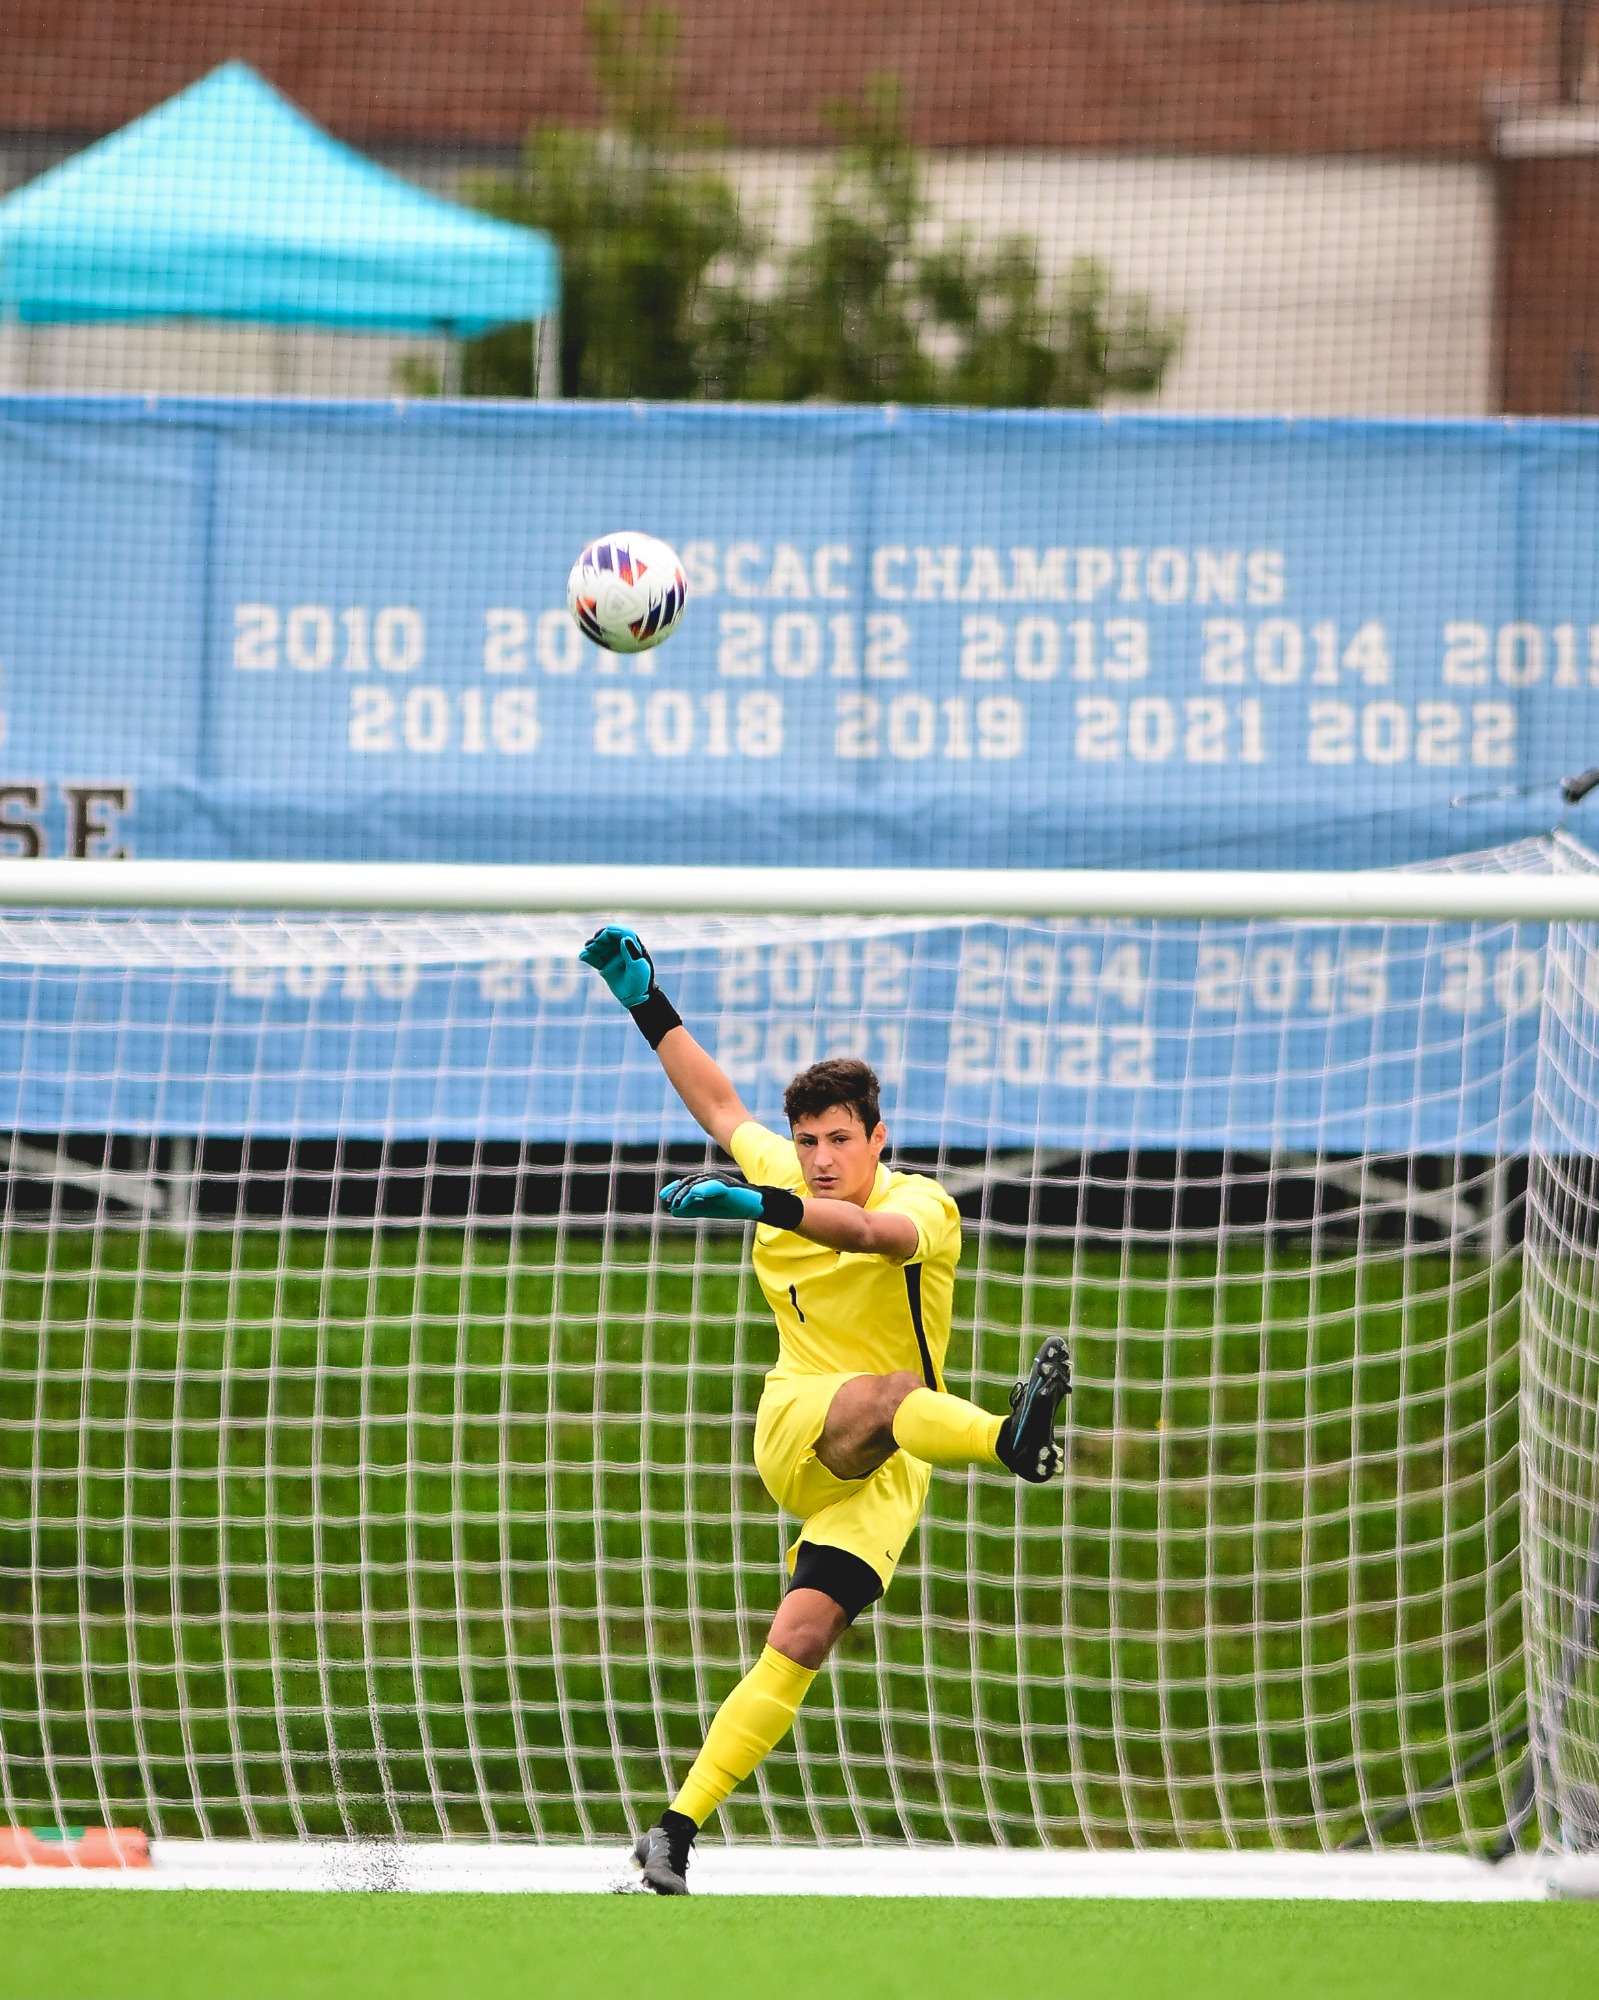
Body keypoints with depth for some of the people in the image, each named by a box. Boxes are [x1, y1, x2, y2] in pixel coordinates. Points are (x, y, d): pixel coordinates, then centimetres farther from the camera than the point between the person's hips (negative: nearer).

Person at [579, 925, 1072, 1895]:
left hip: (887, 1475, -2)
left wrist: (759, 1205, -49)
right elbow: (721, 1104, 26)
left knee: (803, 1638, -17)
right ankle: (1008, 1439, -69)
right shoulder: (782, 1176, 7)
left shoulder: (923, 1205, -9)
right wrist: (646, 1001, 27)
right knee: (891, 1394, -34)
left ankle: (679, 1831, -11)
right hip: (796, 1432, 2)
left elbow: (879, 1231, -34)